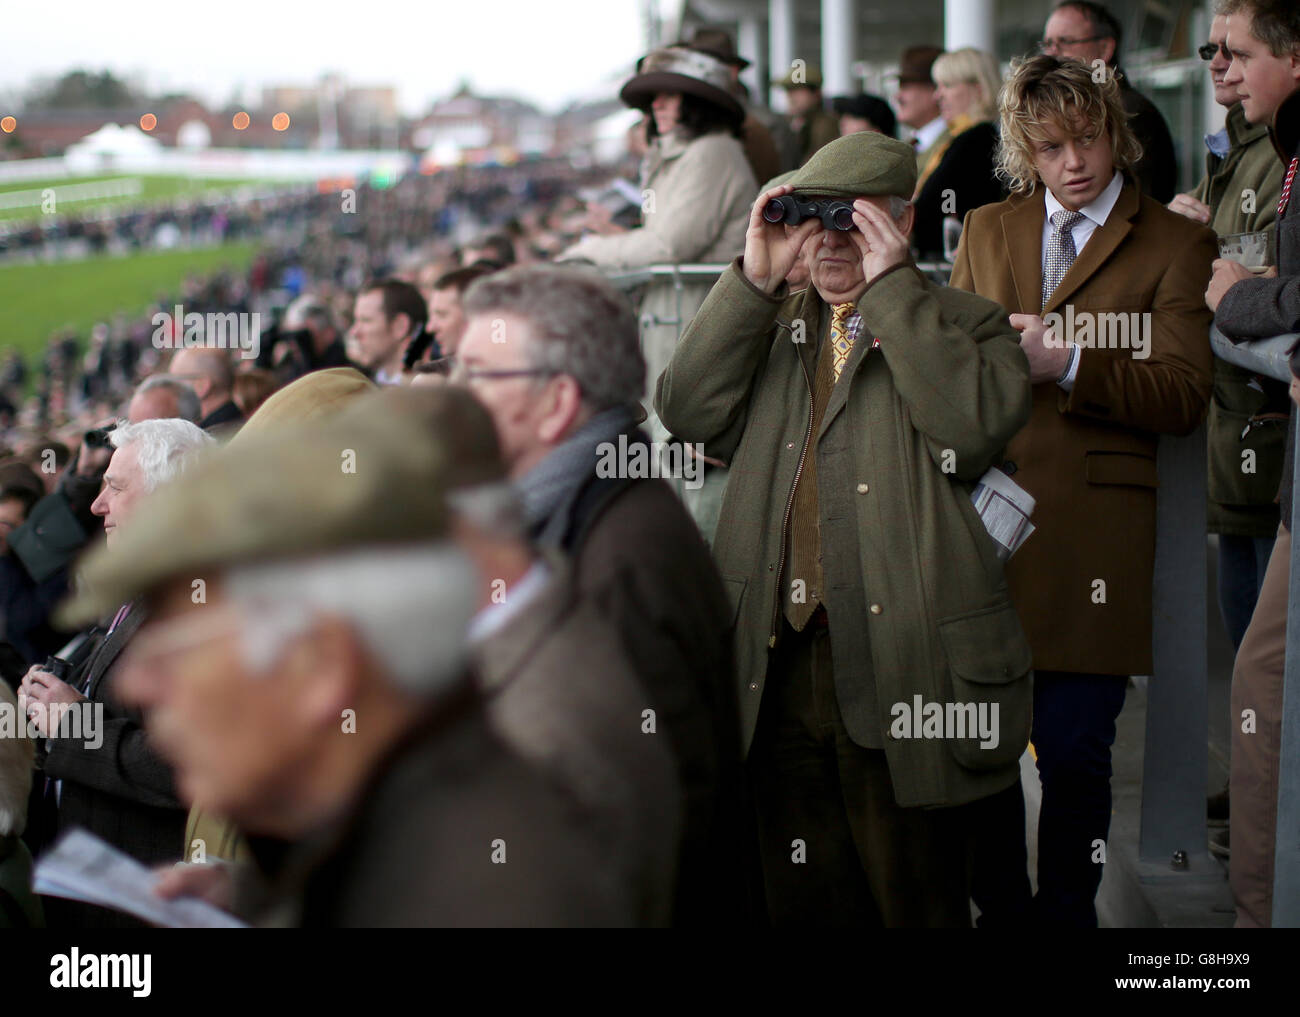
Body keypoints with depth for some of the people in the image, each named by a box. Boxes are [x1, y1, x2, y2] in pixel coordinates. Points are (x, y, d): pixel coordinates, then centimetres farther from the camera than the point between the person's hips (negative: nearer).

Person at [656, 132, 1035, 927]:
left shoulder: (966, 325, 4)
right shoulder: (771, 329, 17)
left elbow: (976, 425, -17)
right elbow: (689, 412, 1)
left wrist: (891, 287, -13)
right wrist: (756, 280, -4)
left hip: (901, 673, -4)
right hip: (782, 670, 4)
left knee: (915, 902, 4)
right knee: (803, 899, 13)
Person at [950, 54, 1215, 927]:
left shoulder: (1176, 245, 4)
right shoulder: (987, 231, 18)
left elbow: (1186, 397, -5)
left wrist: (1068, 363, -15)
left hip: (1092, 528, -3)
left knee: (1074, 749, -4)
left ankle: (1066, 913, 13)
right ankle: (1000, 906, 22)